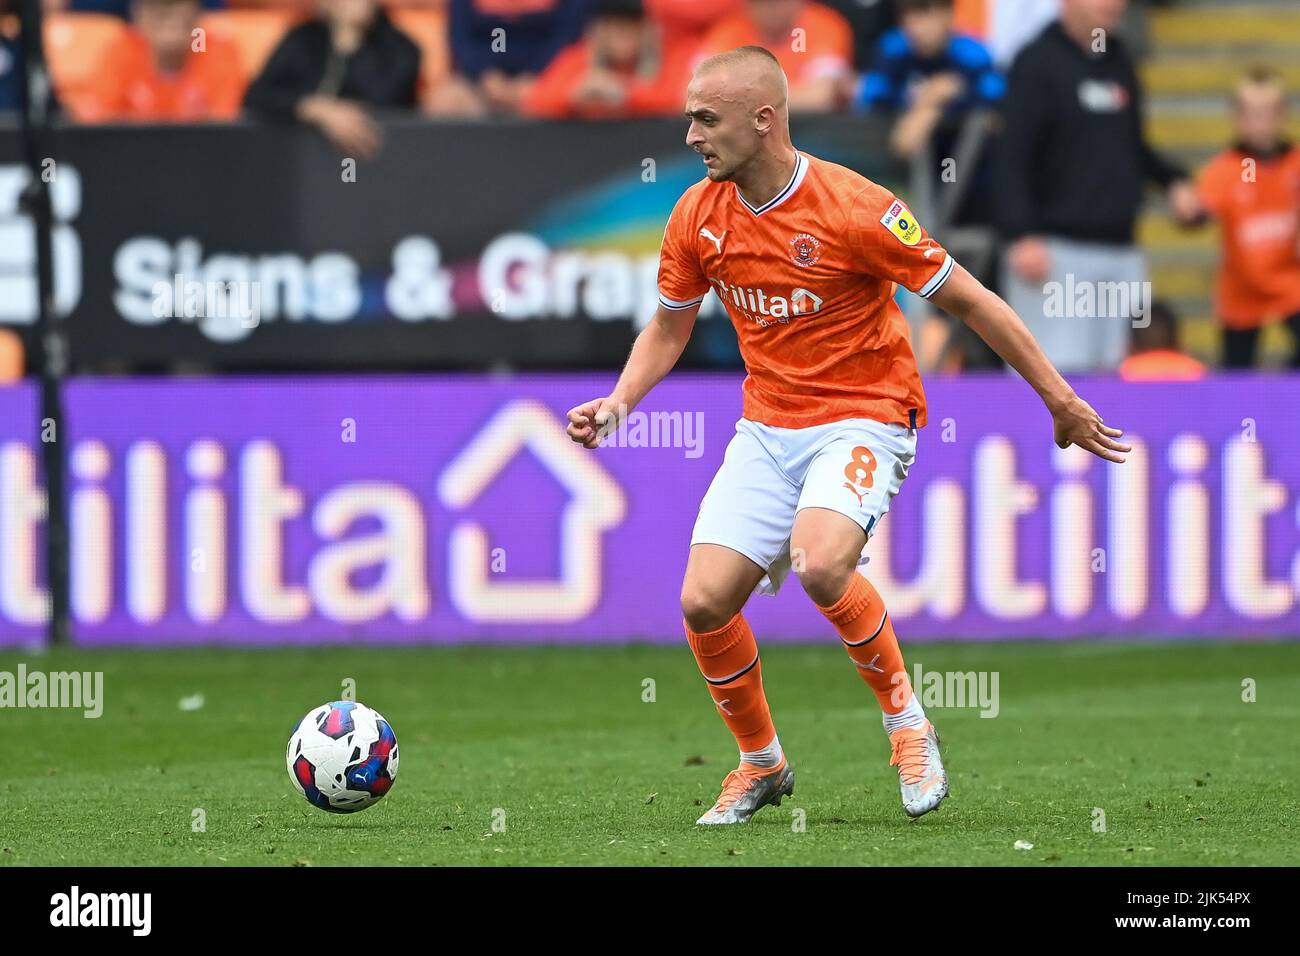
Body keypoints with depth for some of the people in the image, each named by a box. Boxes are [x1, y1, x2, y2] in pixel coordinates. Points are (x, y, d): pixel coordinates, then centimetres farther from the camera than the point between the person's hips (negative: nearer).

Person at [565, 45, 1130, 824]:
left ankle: (906, 717, -8)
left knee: (820, 562, -33)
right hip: (767, 430, 6)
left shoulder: (854, 208, -18)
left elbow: (966, 299, -11)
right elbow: (669, 329, 15)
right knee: (704, 602, -9)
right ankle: (761, 763, 16)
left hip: (864, 418, -6)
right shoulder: (698, 217, -1)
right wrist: (619, 402, -4)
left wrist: (1060, 400, -8)